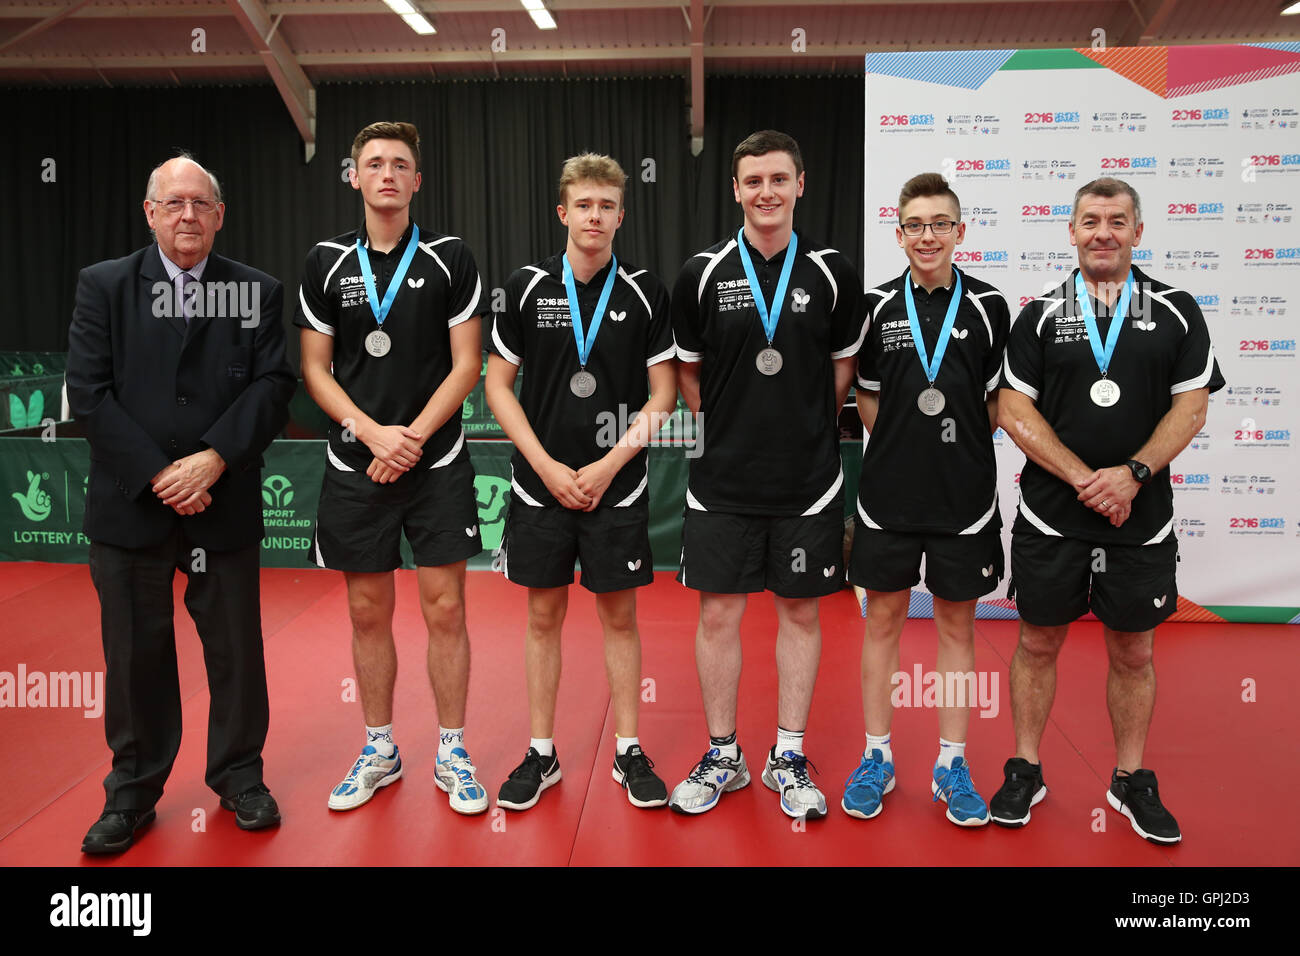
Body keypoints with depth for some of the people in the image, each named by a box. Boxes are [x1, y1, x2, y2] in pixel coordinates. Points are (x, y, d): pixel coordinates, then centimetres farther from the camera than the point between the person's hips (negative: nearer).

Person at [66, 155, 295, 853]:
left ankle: (238, 773, 28)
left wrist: (214, 461, -16)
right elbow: (89, 394, -3)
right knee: (135, 651, 9)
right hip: (130, 503, 0)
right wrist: (158, 474, -12)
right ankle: (133, 789, 26)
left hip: (225, 503, 0)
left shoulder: (258, 292, 4)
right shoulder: (103, 286, 5)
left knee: (235, 646, 9)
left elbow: (272, 387, -4)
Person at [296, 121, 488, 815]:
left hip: (437, 464, -2)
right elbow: (315, 370, 5)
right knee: (368, 613, 10)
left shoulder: (450, 258, 1)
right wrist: (375, 434, -10)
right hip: (355, 465, 2)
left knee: (445, 609, 2)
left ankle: (451, 755, 17)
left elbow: (465, 364, -2)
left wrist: (414, 437, -12)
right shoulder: (326, 263, 5)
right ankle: (379, 750, 26)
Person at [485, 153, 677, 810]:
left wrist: (609, 465, -9)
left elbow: (663, 392, 1)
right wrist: (547, 466, -8)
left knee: (619, 615, 8)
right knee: (544, 615, 9)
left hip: (617, 486, 0)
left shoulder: (645, 293, 0)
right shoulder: (527, 288, 0)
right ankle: (541, 754, 23)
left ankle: (629, 751, 22)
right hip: (540, 484, 1)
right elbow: (498, 386, 2)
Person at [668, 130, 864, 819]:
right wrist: (732, 427, 10)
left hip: (808, 479, 1)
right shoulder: (702, 274, -1)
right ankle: (722, 756, 22)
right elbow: (689, 372, 9)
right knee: (718, 614, 4)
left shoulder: (834, 274, 0)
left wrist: (803, 429, 10)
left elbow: (842, 368, 11)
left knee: (800, 612, 8)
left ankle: (789, 758, 24)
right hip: (722, 478, 0)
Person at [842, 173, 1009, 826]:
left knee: (956, 625, 9)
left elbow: (1000, 402, 7)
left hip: (964, 496, 0)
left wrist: (959, 449, 4)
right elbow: (867, 397, 9)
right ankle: (877, 757, 22)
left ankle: (952, 765, 22)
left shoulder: (987, 306, 0)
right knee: (883, 619, 8)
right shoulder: (876, 306, 1)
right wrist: (904, 451, 5)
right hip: (888, 495, 1)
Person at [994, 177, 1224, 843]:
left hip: (1142, 520, 1)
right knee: (1038, 643, 9)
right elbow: (1014, 411, -4)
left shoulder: (1176, 312, 5)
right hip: (1050, 519, 0)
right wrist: (1083, 478, -13)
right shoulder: (1040, 315, 2)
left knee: (1133, 651, 11)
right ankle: (1025, 770, 24)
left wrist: (1133, 474, -15)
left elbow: (1191, 409, 0)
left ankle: (1132, 780, 28)